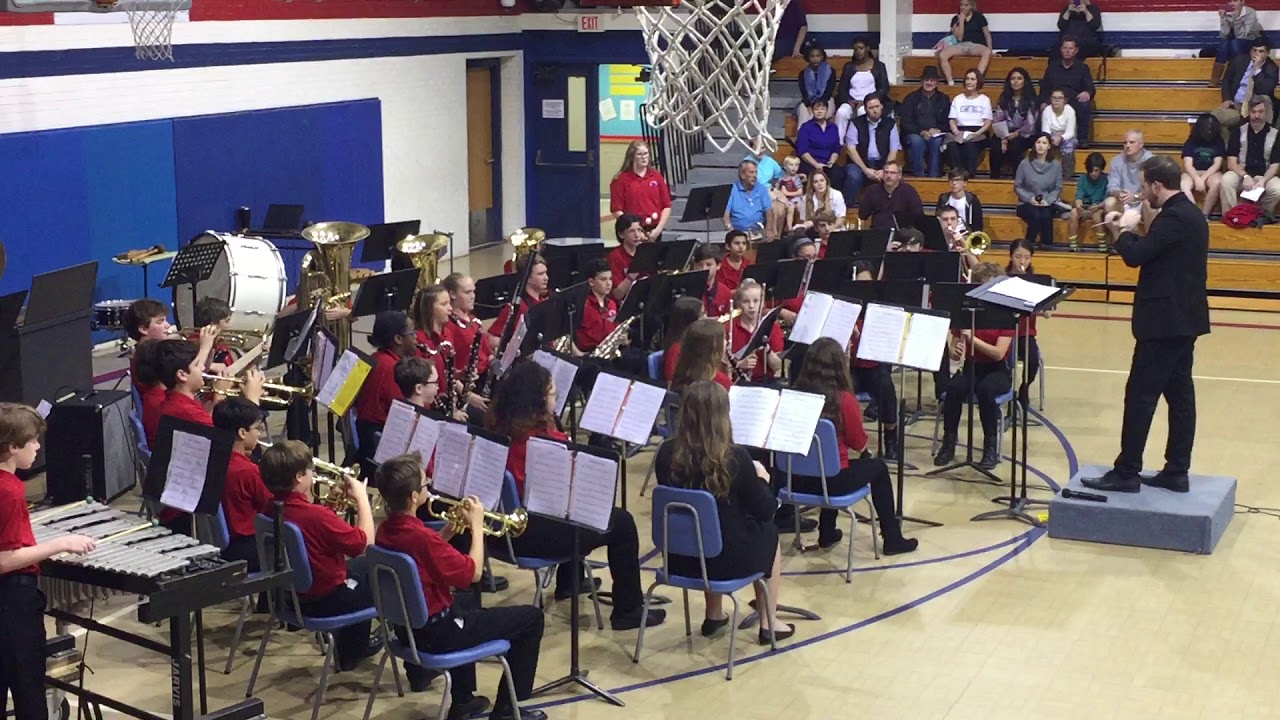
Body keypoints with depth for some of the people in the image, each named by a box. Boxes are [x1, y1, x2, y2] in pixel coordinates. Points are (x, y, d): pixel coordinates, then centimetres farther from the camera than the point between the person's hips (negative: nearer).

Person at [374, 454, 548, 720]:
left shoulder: (385, 530, -2)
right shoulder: (422, 536, -29)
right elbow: (474, 573, -19)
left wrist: (451, 527, 6)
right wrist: (477, 525, -9)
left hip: (407, 626, 9)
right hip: (436, 632, -9)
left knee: (464, 605, 40)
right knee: (531, 617, 2)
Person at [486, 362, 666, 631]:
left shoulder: (497, 428, -1)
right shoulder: (545, 438, -22)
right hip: (534, 536, -8)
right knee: (622, 522, 7)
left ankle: (567, 583, 50)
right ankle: (628, 610, 14)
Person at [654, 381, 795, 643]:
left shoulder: (666, 453, -9)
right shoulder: (735, 457, -21)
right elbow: (765, 510, -8)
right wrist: (761, 479, 10)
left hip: (680, 557, 4)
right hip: (725, 559, -4)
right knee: (768, 531, 26)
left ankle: (714, 617, 40)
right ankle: (768, 624, 33)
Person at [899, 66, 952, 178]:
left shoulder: (943, 99, 15)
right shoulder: (911, 98, 9)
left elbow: (947, 123, 9)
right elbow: (905, 123, 0)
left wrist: (938, 130, -13)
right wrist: (921, 132, -16)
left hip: (935, 134, 1)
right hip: (914, 134, -1)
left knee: (937, 141, -34)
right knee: (917, 141, -36)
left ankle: (934, 176, -31)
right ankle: (918, 176, -30)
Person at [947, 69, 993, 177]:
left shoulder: (985, 100, 12)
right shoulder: (957, 99, 20)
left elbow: (988, 123, 3)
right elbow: (952, 121, 12)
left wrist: (976, 134, -15)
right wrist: (957, 133, -10)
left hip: (978, 134, -1)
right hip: (960, 132, 2)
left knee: (970, 145, -38)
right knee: (951, 145, -35)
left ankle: (970, 175, -35)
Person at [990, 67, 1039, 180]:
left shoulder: (1031, 100, 1)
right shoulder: (1004, 98, 11)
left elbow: (1030, 124, -7)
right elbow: (997, 120, 1)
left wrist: (1015, 134, -17)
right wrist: (1003, 138, -13)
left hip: (1024, 135, -3)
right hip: (1006, 133, 3)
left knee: (1014, 145, -36)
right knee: (996, 147, -30)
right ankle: (994, 178, -24)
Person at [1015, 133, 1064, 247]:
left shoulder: (1056, 165, 3)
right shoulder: (1025, 164, -1)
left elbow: (1058, 188, 5)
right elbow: (1017, 186, 3)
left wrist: (1048, 200, -13)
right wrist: (1029, 198, -12)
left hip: (1048, 204, 1)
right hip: (1027, 204, -1)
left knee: (1045, 216, -33)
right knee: (1035, 216, -34)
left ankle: (1047, 245, -21)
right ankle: (1029, 245, -21)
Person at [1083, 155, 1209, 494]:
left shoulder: (1173, 218, -18)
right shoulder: (1190, 214, 14)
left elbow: (1135, 256, -23)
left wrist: (1124, 231, -5)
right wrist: (1124, 233, 9)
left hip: (1164, 322, -10)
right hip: (1183, 319, 10)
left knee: (1140, 395, -5)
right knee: (1180, 394, 10)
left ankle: (1126, 473, -2)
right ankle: (1177, 472, 14)